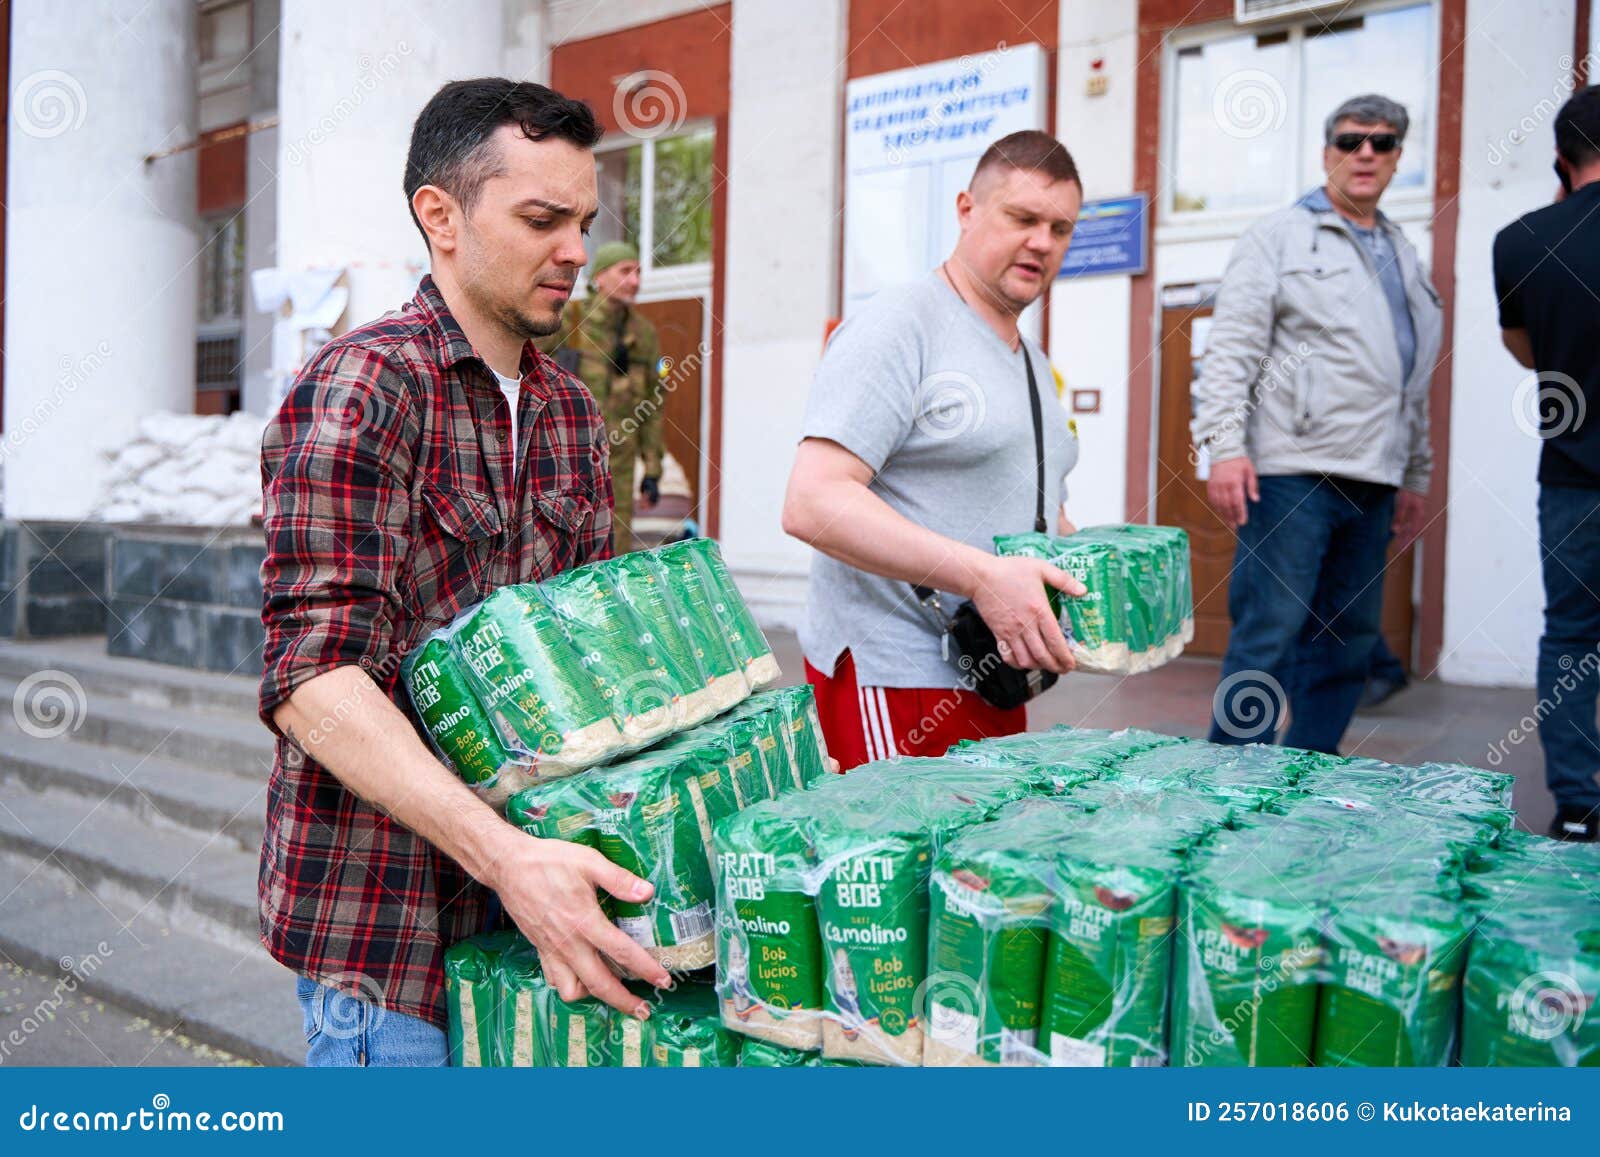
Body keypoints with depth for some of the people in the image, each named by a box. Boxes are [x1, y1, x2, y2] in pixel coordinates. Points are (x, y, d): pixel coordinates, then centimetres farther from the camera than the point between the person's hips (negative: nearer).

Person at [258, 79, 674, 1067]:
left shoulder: (571, 409, 10)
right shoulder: (360, 389, -14)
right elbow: (315, 677, -23)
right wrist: (506, 854, -33)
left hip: (528, 889, 7)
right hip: (386, 909, -7)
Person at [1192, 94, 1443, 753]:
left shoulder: (1403, 256, 22)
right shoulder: (1281, 236, 2)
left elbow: (1413, 384, 25)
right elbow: (1231, 348, -8)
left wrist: (1415, 478, 21)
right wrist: (1225, 446, -19)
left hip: (1371, 484, 7)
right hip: (1290, 473, -7)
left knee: (1349, 643, 9)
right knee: (1267, 639, -8)